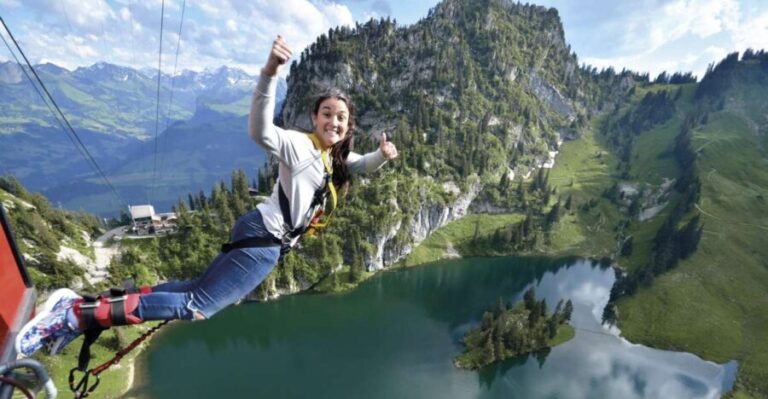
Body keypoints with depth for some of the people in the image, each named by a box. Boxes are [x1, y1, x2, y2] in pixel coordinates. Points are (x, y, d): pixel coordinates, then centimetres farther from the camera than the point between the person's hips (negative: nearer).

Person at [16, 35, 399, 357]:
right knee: (196, 306, -9)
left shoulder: (336, 158, 13)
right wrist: (270, 72, -45)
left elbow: (359, 165, 30)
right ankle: (75, 312, -1)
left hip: (267, 239, 9)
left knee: (199, 289, 12)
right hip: (264, 237, -9)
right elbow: (259, 131, -31)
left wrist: (382, 155, 9)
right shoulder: (299, 146, -14)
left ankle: (80, 306, 17)